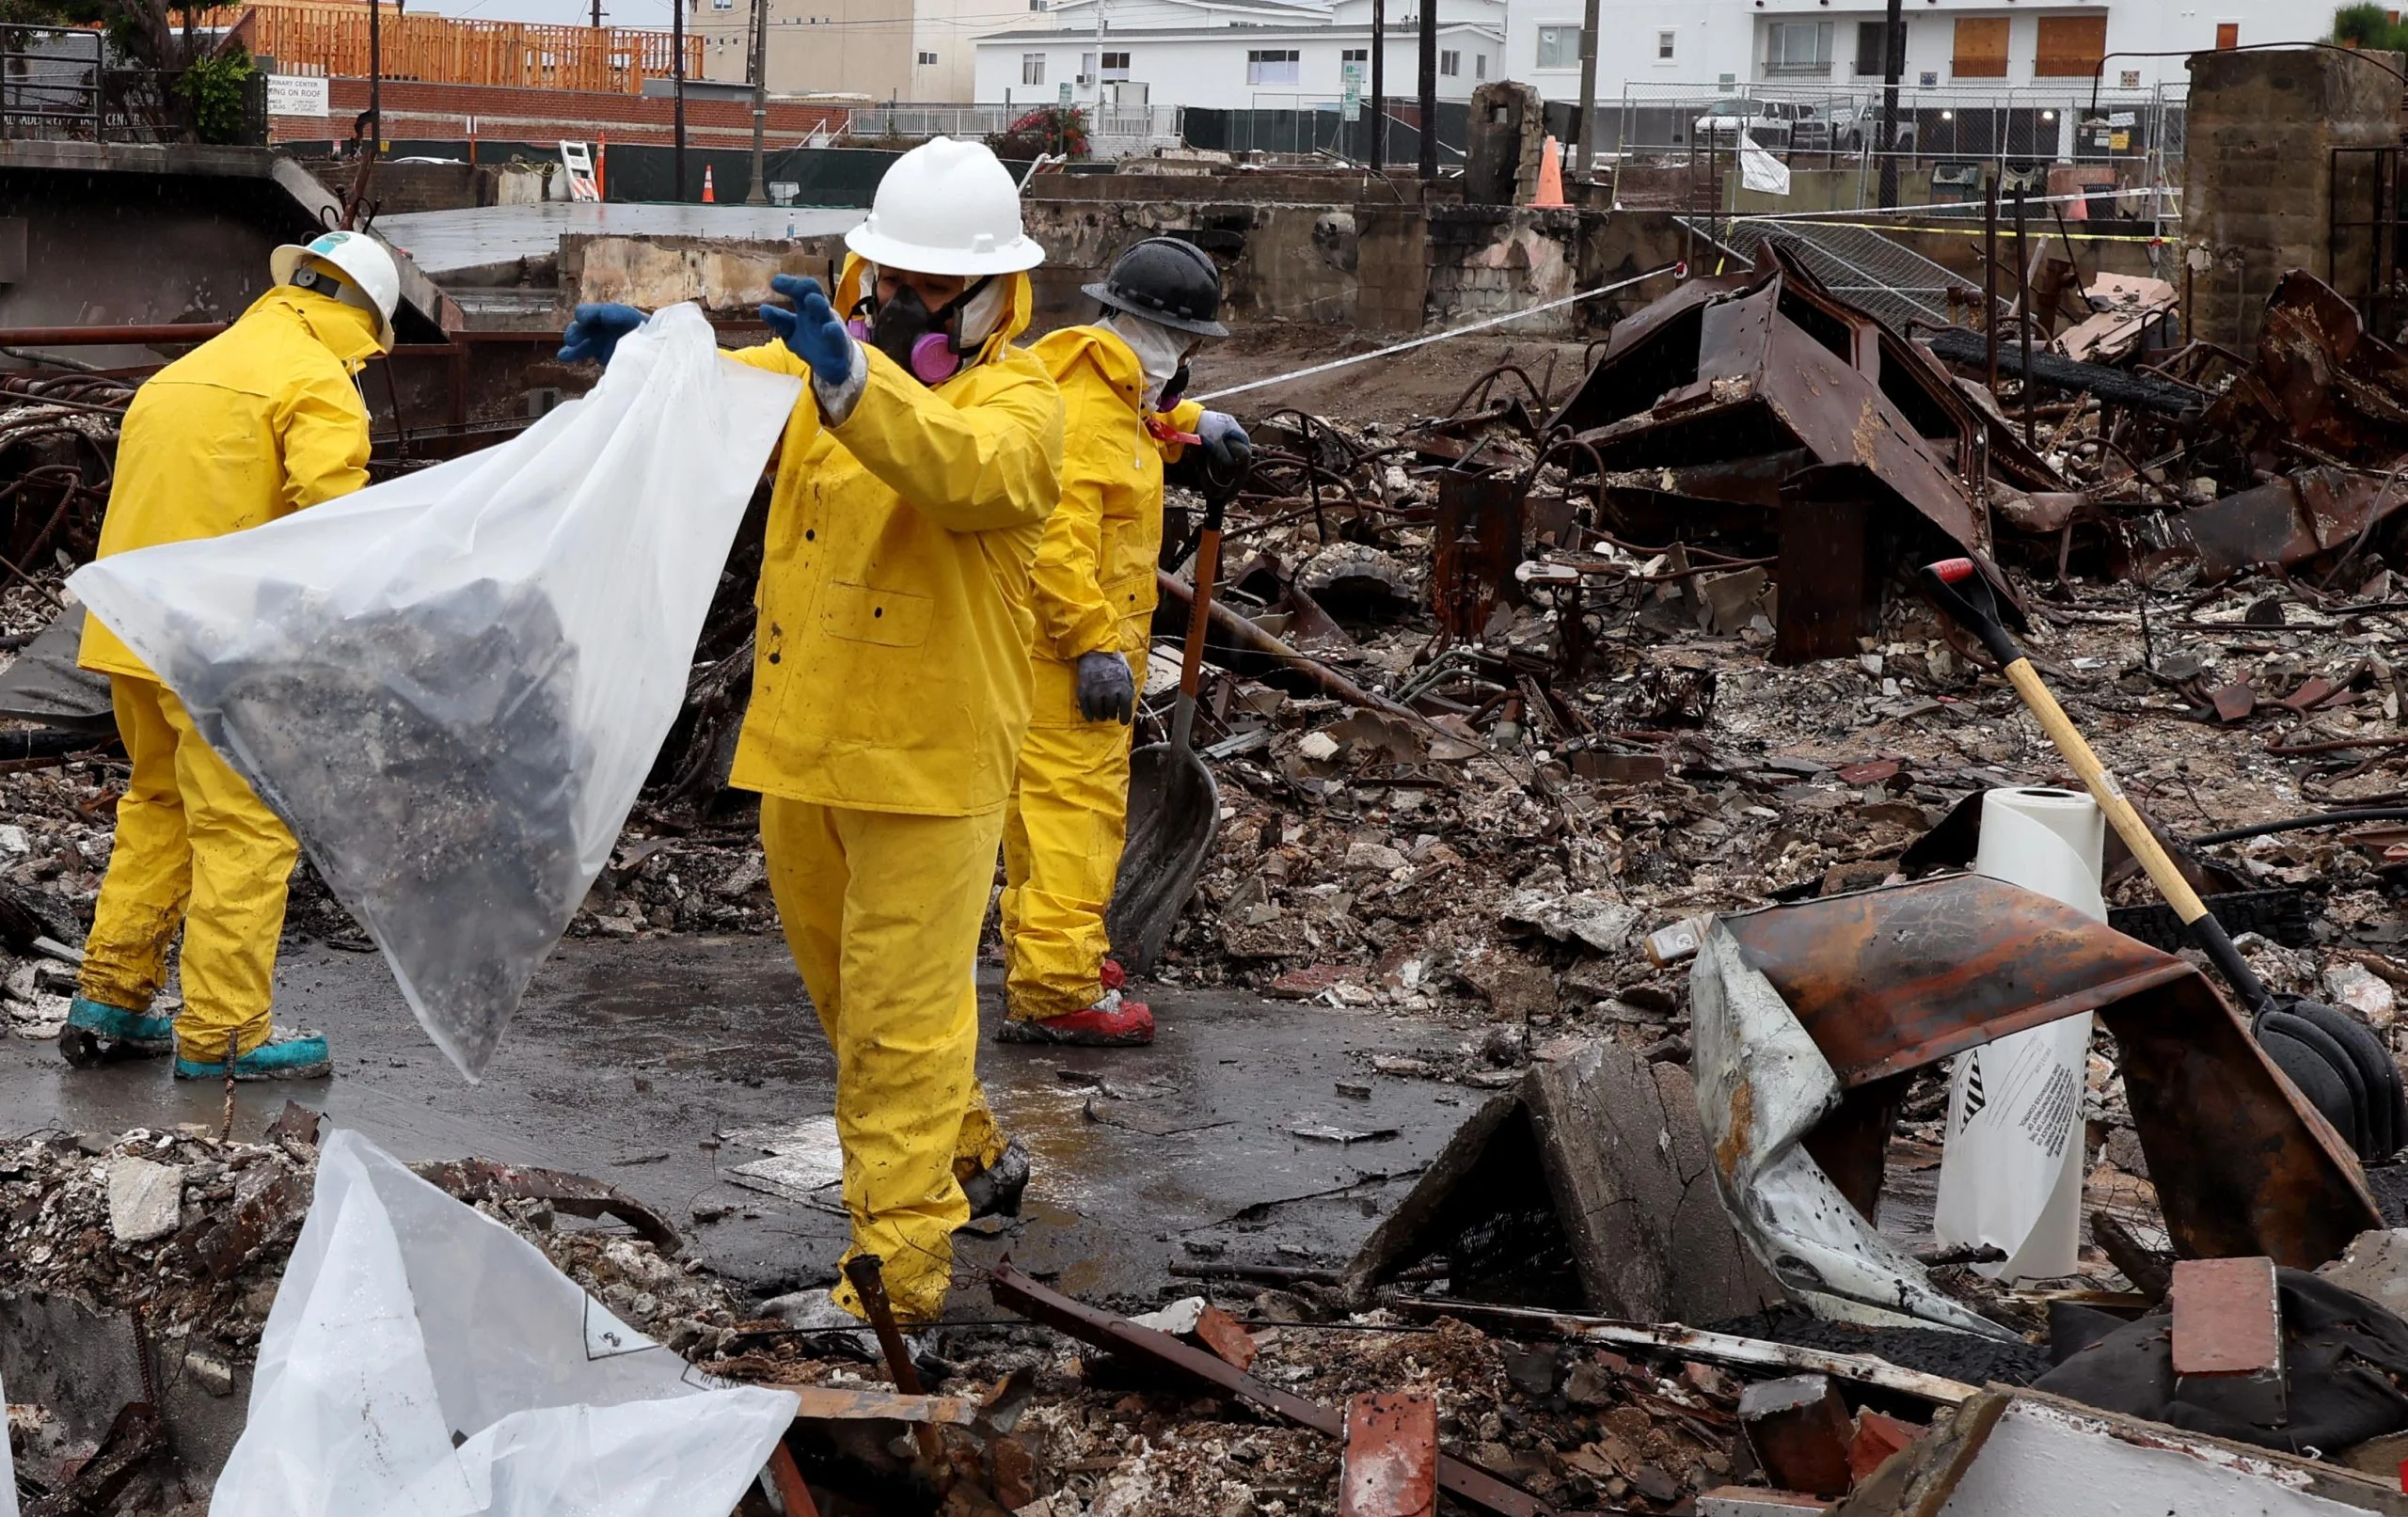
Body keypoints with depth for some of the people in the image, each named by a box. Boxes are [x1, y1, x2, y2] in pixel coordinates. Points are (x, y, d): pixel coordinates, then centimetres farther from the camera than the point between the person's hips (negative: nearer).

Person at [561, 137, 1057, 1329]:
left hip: (928, 757, -7)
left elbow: (964, 474, -33)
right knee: (845, 992, 21)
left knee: (901, 1015, -3)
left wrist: (850, 379, -49)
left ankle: (897, 1270, 2)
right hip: (802, 746, 7)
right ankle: (968, 1161, 41)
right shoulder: (823, 359, 8)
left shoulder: (1016, 399, -10)